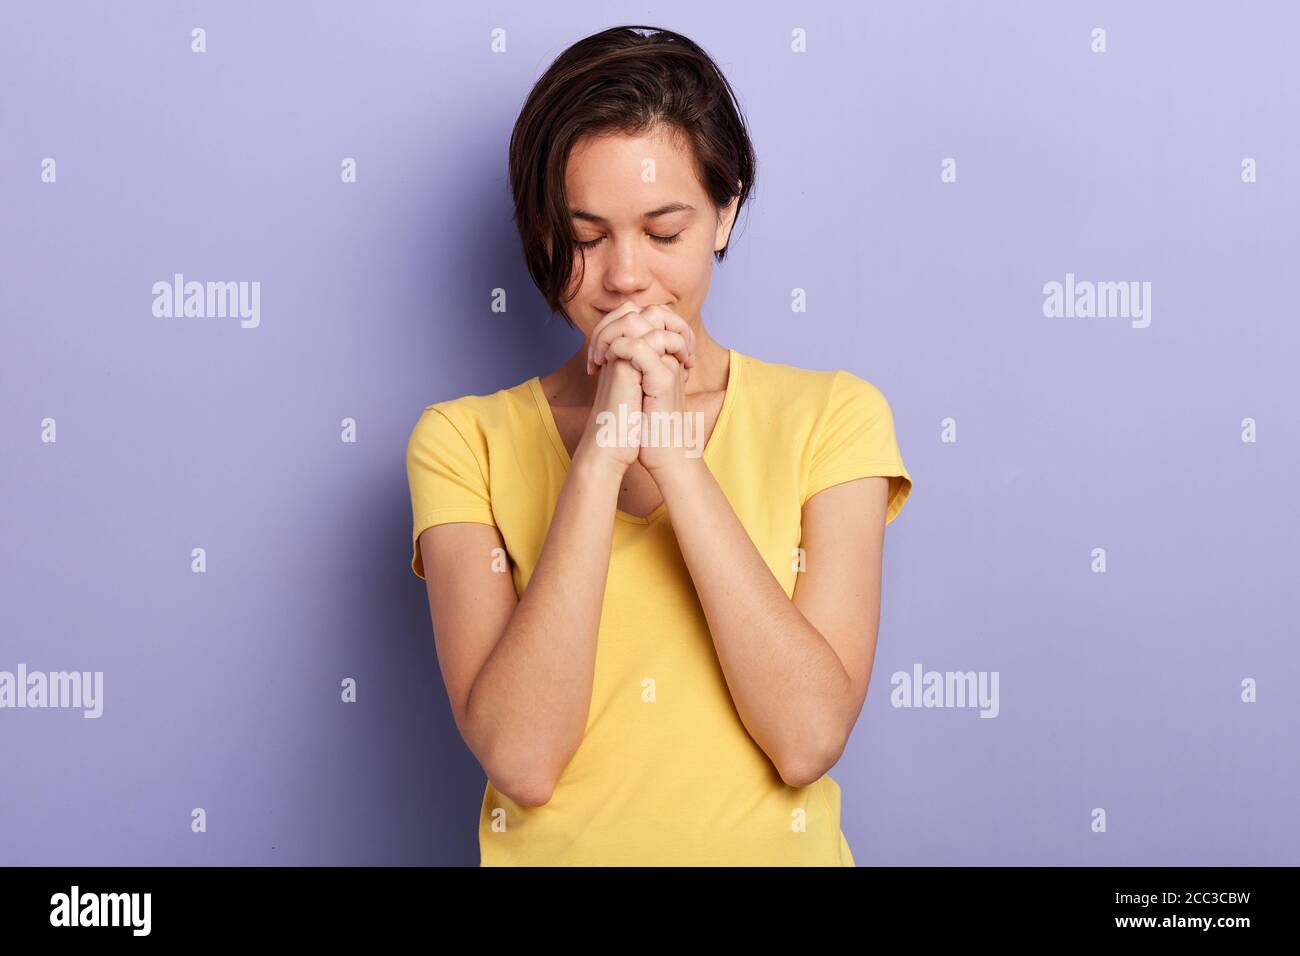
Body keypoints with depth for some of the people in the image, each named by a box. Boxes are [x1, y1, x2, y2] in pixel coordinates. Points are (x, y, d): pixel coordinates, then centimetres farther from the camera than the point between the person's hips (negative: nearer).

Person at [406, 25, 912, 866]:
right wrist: (600, 454, -17)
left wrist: (673, 451, -15)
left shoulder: (833, 416, -1)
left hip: (772, 843, 0)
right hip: (554, 847, 0)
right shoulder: (465, 441, -2)